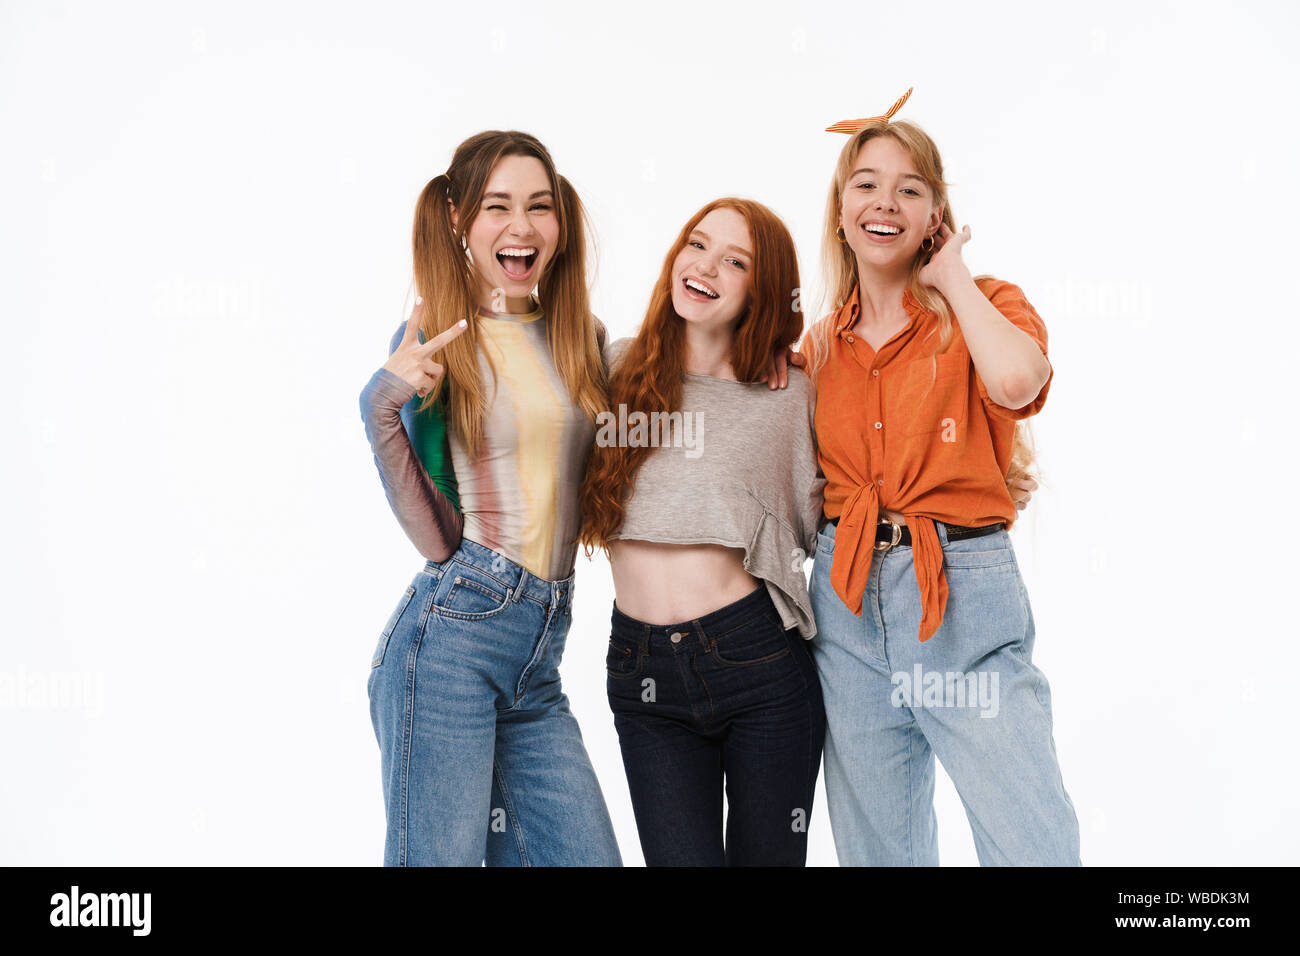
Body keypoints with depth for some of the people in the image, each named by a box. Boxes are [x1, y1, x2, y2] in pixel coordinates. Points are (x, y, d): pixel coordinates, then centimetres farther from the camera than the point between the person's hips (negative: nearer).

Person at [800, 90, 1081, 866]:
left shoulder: (987, 308, 0)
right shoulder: (822, 344, 11)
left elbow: (1016, 379, -25)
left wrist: (952, 278, -9)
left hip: (964, 596, -4)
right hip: (847, 599, 4)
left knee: (1034, 846, -5)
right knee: (878, 846, 11)